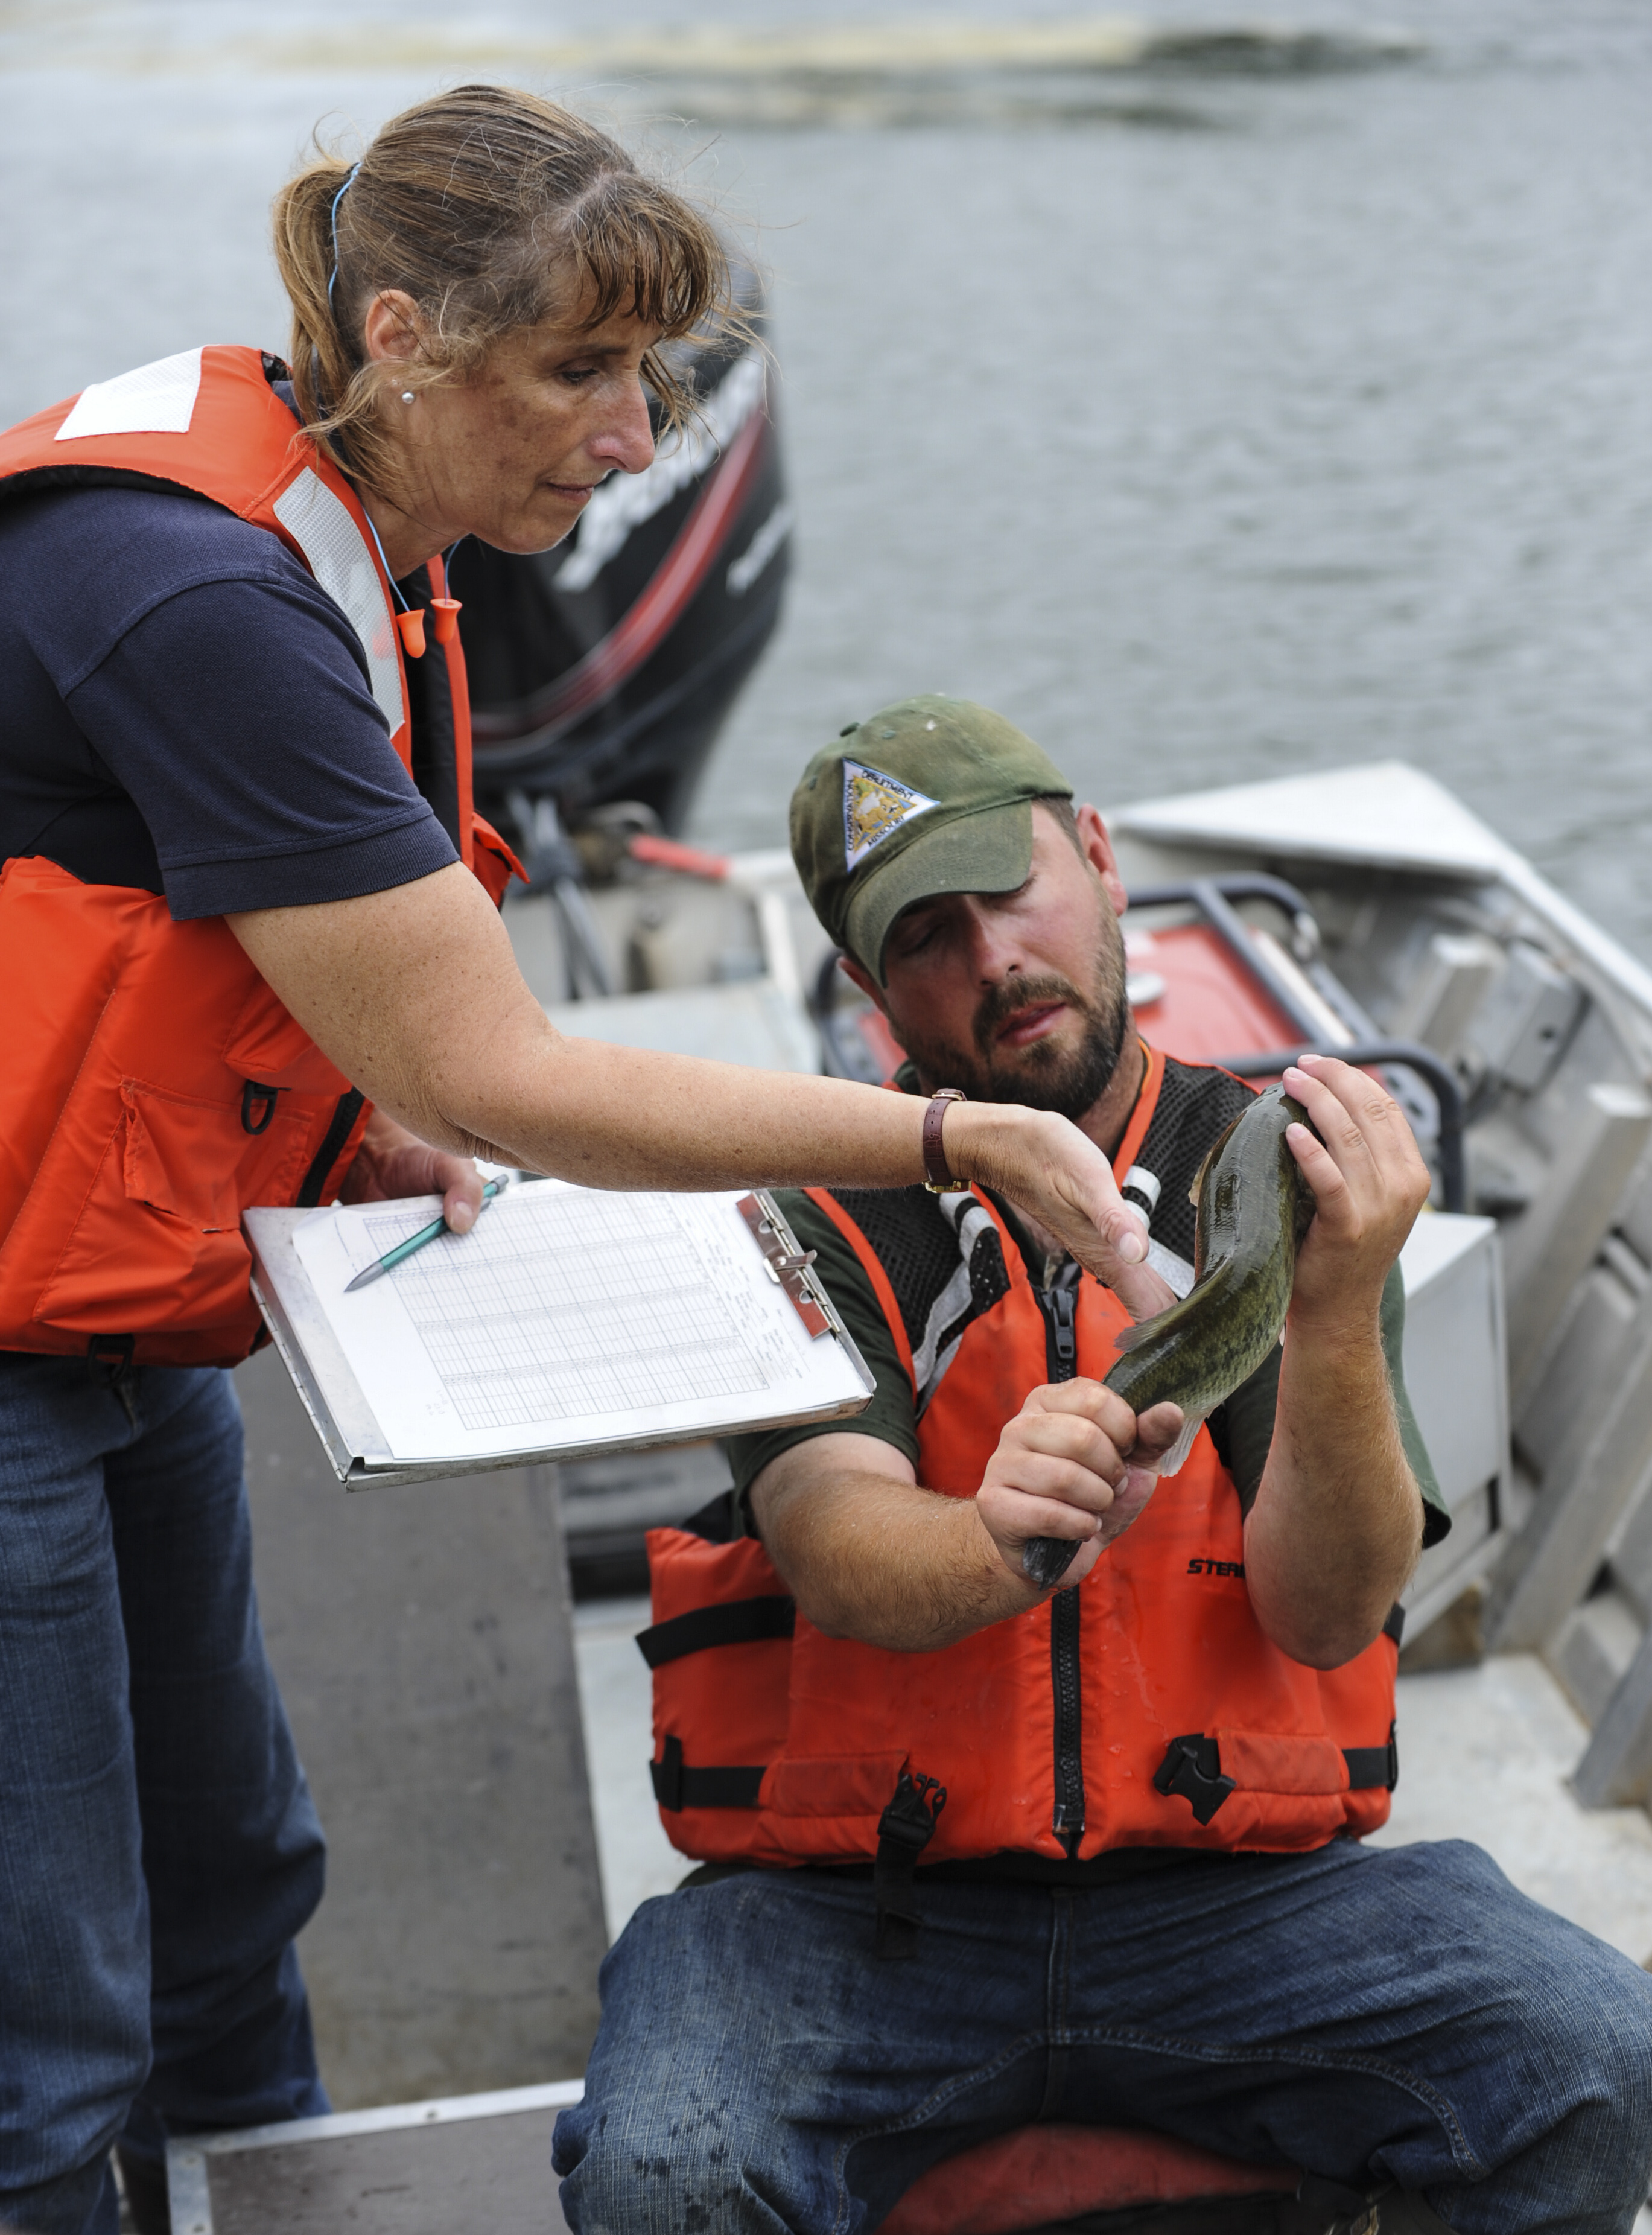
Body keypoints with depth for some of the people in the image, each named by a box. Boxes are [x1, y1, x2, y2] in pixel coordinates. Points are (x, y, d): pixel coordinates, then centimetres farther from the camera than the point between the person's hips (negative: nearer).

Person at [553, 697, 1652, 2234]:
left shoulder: (1277, 1185, 5)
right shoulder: (815, 1215, 2)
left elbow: (1329, 1616, -8)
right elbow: (839, 1556, -17)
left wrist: (1337, 1315, -26)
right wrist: (997, 1548, -40)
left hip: (1228, 1900, 2)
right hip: (860, 1913, -1)